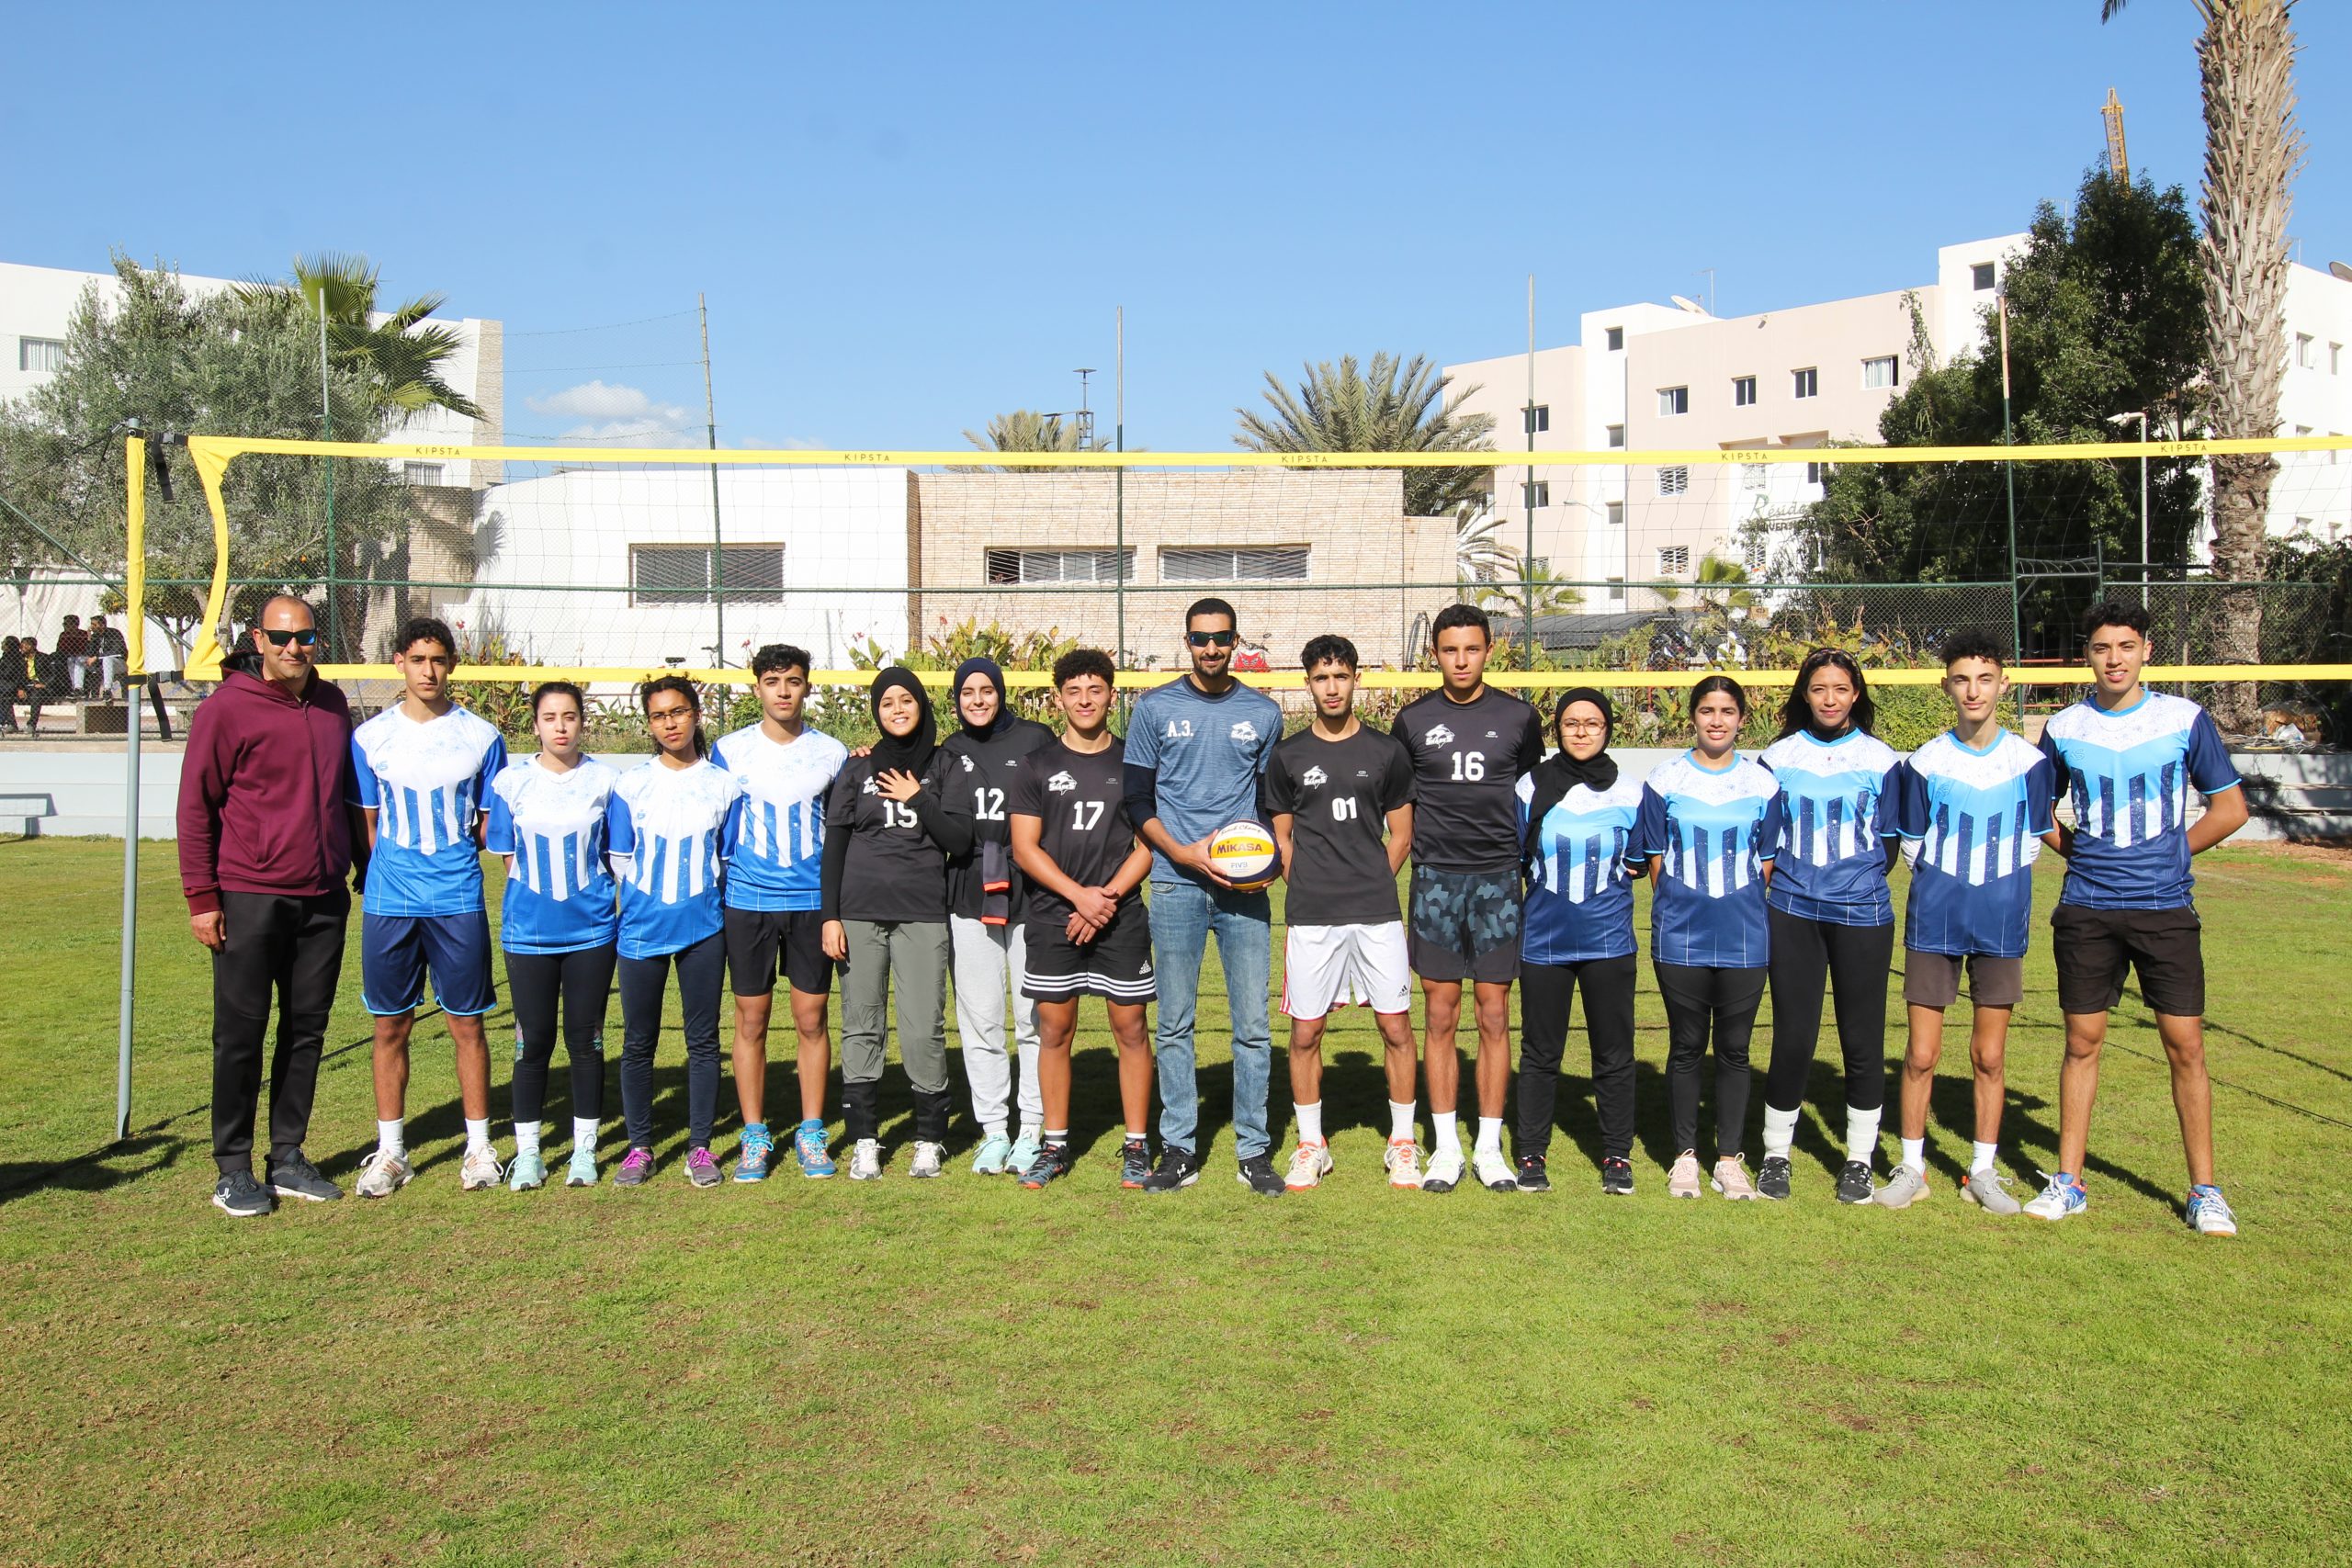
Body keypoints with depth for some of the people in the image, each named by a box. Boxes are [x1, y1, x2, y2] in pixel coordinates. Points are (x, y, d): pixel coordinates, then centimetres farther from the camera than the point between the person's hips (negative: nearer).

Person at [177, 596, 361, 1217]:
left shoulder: (331, 704, 9)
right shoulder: (227, 707, -6)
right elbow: (195, 805, -6)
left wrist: (364, 871, 18)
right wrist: (201, 896, -9)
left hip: (323, 898, 5)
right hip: (249, 901, -5)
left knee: (306, 1030, 10)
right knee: (241, 1034, 3)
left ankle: (288, 1159, 21)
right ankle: (233, 1170, 13)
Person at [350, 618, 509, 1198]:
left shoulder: (480, 736, 3)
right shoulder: (370, 737, 5)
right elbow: (366, 825, 10)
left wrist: (451, 860, -1)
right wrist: (393, 872, 0)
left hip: (459, 904, -1)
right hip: (388, 904, 1)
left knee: (467, 1023, 4)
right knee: (390, 1026, 7)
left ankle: (479, 1147, 15)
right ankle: (390, 1151, 19)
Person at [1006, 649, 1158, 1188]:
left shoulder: (1134, 762, 6)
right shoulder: (1036, 766, 6)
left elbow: (1149, 844, 3)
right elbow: (1025, 849, 0)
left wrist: (1106, 898, -10)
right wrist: (1079, 895, -12)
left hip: (1121, 918, 0)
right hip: (1052, 919, 1)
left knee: (1130, 1028, 1)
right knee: (1054, 1030, 5)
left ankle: (1136, 1146, 11)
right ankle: (1054, 1144, 16)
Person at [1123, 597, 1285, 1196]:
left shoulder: (1263, 714, 11)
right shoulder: (1155, 708, 6)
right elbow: (1137, 798, 6)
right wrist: (1183, 853, -9)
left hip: (1245, 886, 1)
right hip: (1176, 884, -1)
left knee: (1253, 1024, 0)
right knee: (1174, 1023, 2)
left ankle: (1254, 1150, 9)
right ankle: (1179, 1149, 11)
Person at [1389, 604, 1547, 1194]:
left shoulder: (1518, 718, 5)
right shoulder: (1414, 719, 5)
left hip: (1497, 878, 0)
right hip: (1435, 879, 0)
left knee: (1494, 1016, 3)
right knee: (1439, 1016, 3)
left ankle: (1490, 1147, 12)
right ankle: (1445, 1148, 12)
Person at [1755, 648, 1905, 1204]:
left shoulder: (1881, 759, 5)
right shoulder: (1779, 757, 7)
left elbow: (1890, 843, 9)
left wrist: (1854, 876, 1)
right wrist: (1777, 882, 2)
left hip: (1862, 913, 0)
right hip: (1792, 913, 0)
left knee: (1862, 1038, 4)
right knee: (1792, 1037, 0)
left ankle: (1859, 1159, 18)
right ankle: (1775, 1154, 15)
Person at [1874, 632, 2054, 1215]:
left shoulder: (2029, 761, -1)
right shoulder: (1924, 763, -2)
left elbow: (2030, 844, 9)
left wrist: (1999, 894, 9)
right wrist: (1946, 892, 8)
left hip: (2001, 926, 1)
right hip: (1933, 925, 0)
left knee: (1989, 1057, 7)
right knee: (1921, 1054, 1)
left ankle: (1983, 1171, 20)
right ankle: (1911, 1167, 14)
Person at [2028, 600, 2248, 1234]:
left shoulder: (2185, 719, 0)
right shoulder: (2064, 728, 4)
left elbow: (2230, 807, 7)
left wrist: (2171, 852, 3)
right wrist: (2079, 851, 6)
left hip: (2165, 908, -1)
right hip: (2087, 910, 1)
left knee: (2185, 1046, -1)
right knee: (2082, 1042, 6)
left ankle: (2205, 1191, 11)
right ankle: (2069, 1181, 15)